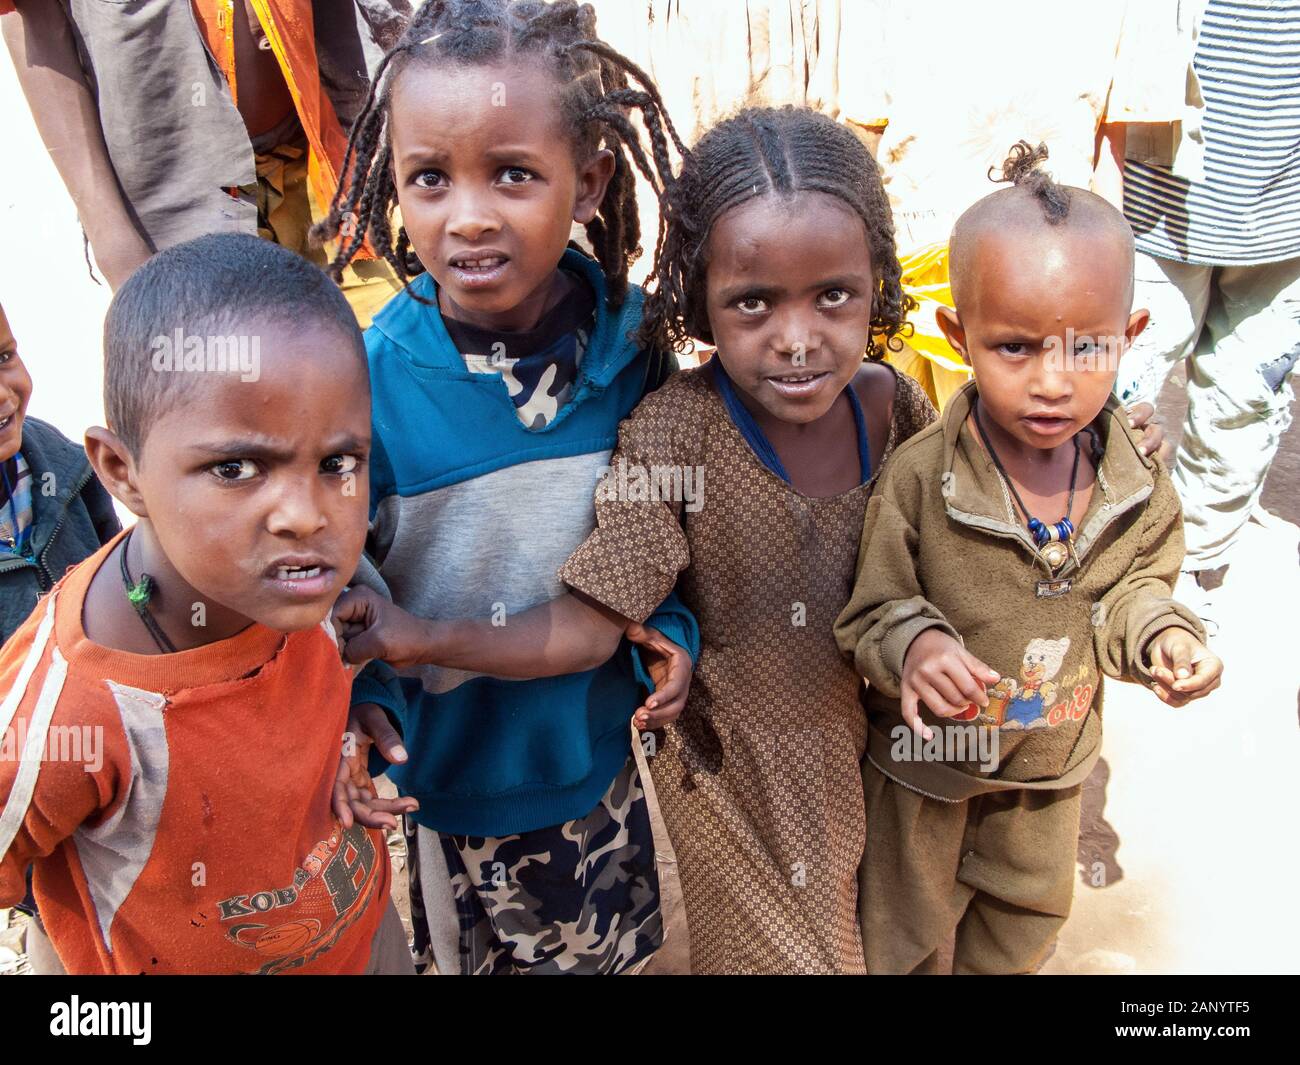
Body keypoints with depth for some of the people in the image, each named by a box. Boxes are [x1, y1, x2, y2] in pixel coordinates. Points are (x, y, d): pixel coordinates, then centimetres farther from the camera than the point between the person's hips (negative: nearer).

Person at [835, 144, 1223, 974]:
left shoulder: (1134, 479, -16)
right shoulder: (918, 477, -30)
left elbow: (1135, 585, 1)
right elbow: (869, 608, -21)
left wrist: (1160, 632, -19)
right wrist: (912, 646, -40)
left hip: (1054, 755, 5)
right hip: (927, 754, -4)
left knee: (1030, 913, 31)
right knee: (907, 931, 21)